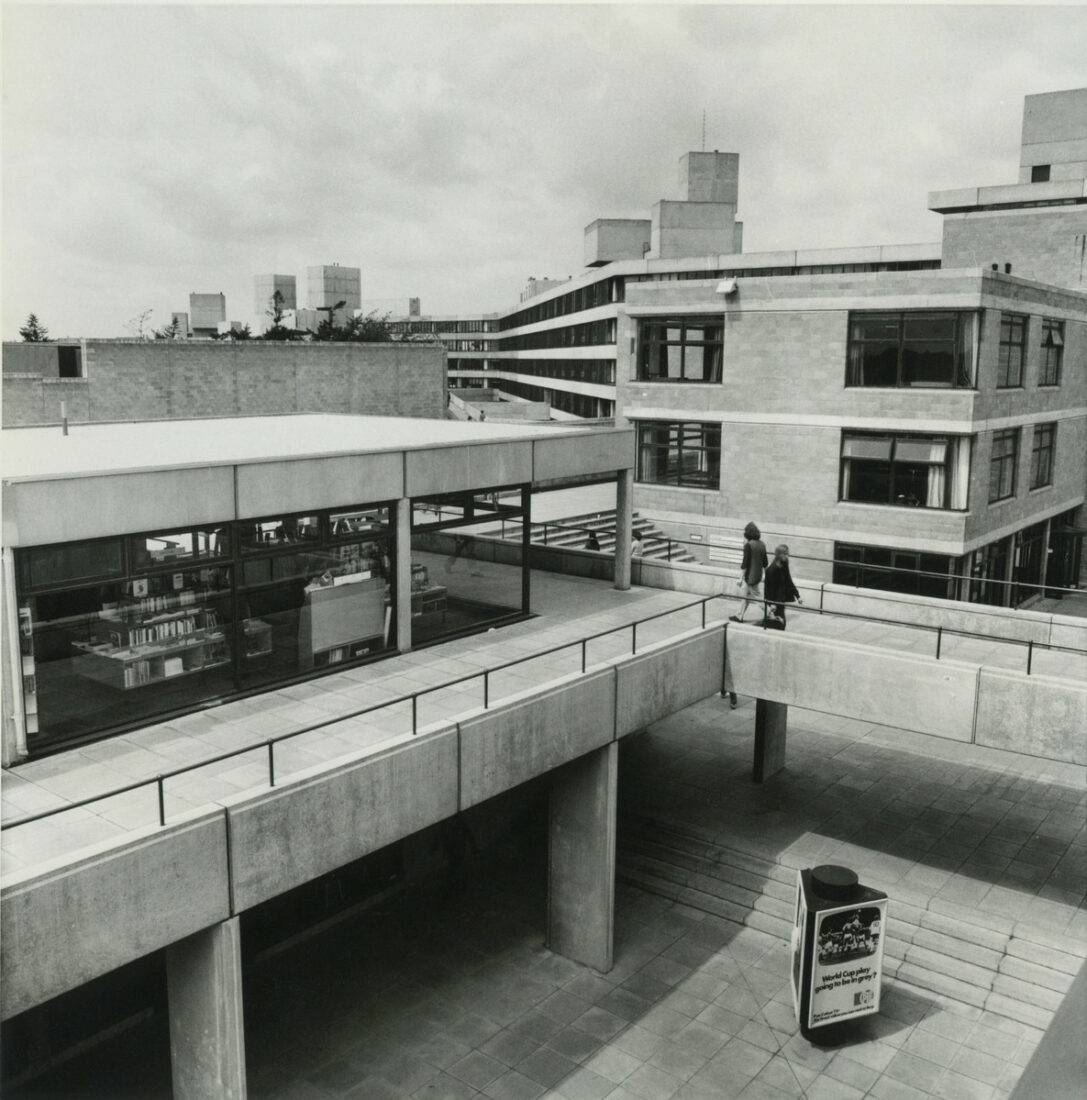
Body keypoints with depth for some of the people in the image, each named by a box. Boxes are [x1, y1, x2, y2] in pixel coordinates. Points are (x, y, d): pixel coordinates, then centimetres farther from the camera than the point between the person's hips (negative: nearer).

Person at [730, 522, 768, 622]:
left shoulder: (748, 545, -17)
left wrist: (741, 577, -12)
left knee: (757, 597, 2)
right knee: (746, 595, 17)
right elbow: (765, 563, 11)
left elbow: (745, 563, -17)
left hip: (750, 576, -8)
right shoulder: (761, 545, 5)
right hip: (758, 575, 8)